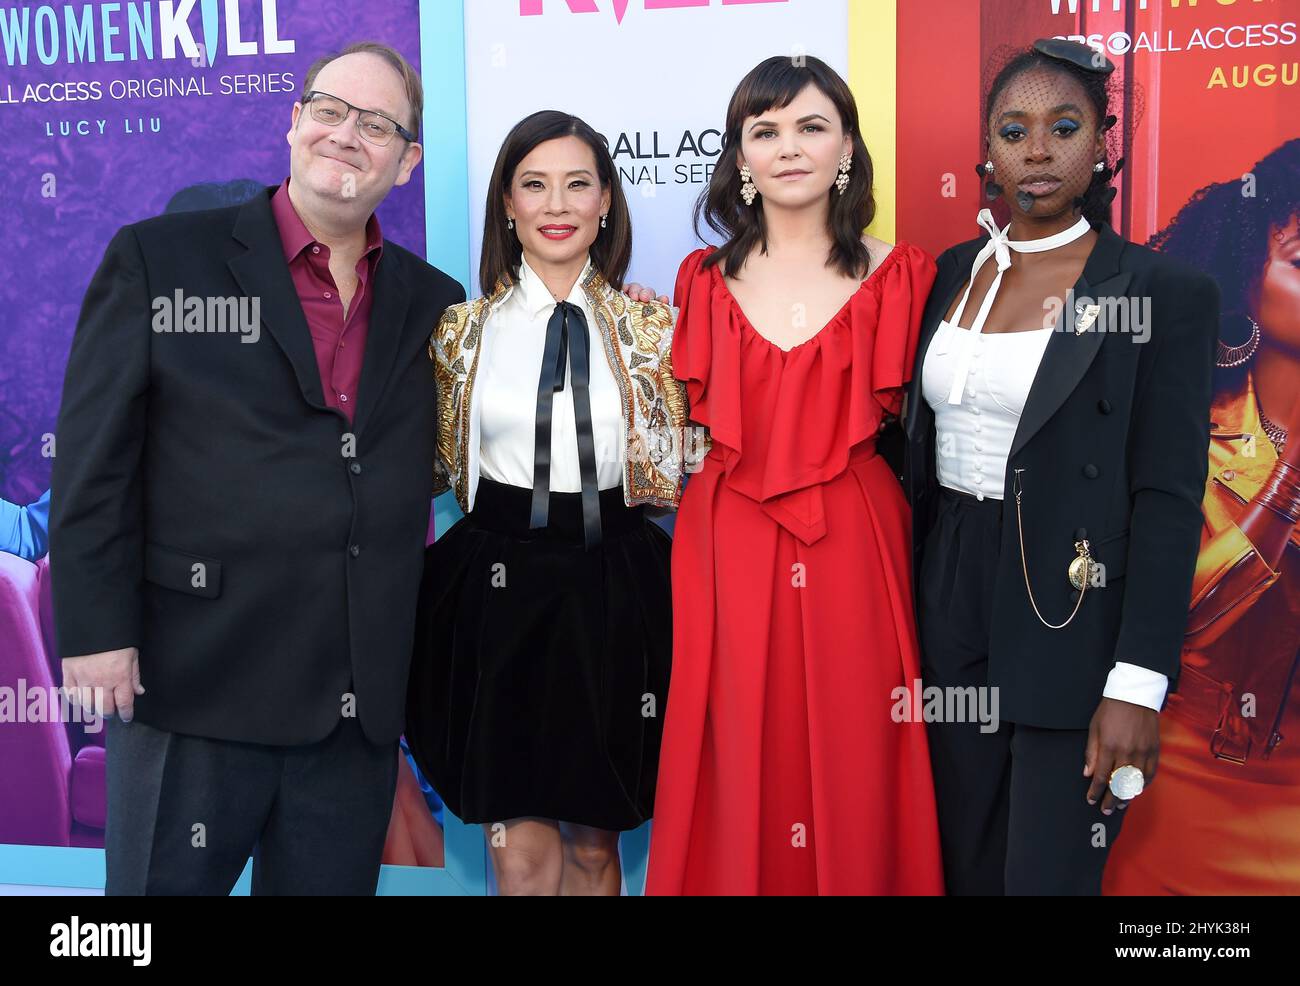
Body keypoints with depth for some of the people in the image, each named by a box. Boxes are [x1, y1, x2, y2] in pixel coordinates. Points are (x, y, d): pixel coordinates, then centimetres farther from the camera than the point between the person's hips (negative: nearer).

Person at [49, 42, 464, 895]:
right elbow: (94, 459, -4)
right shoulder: (158, 259, -1)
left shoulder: (433, 303, 10)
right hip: (195, 686, -3)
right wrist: (97, 629, -9)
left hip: (361, 707, 4)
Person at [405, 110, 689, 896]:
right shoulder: (465, 329, 5)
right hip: (499, 591, 0)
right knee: (521, 849, 3)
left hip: (613, 592, 0)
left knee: (595, 841, 13)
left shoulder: (650, 324, 4)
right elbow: (442, 469, 12)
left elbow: (679, 473, 4)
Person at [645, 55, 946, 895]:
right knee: (738, 768, 6)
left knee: (848, 762, 5)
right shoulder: (707, 280, 8)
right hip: (730, 548, 1)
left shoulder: (896, 274, 3)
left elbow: (897, 417, 8)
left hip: (853, 546, -1)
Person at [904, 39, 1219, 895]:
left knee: (1048, 872, 4)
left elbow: (1168, 503, -11)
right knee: (965, 864, 16)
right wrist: (908, 611, 10)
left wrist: (1137, 687, -16)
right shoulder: (951, 273, 8)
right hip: (952, 609, 5)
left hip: (1071, 623, -4)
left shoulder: (1162, 292, -7)